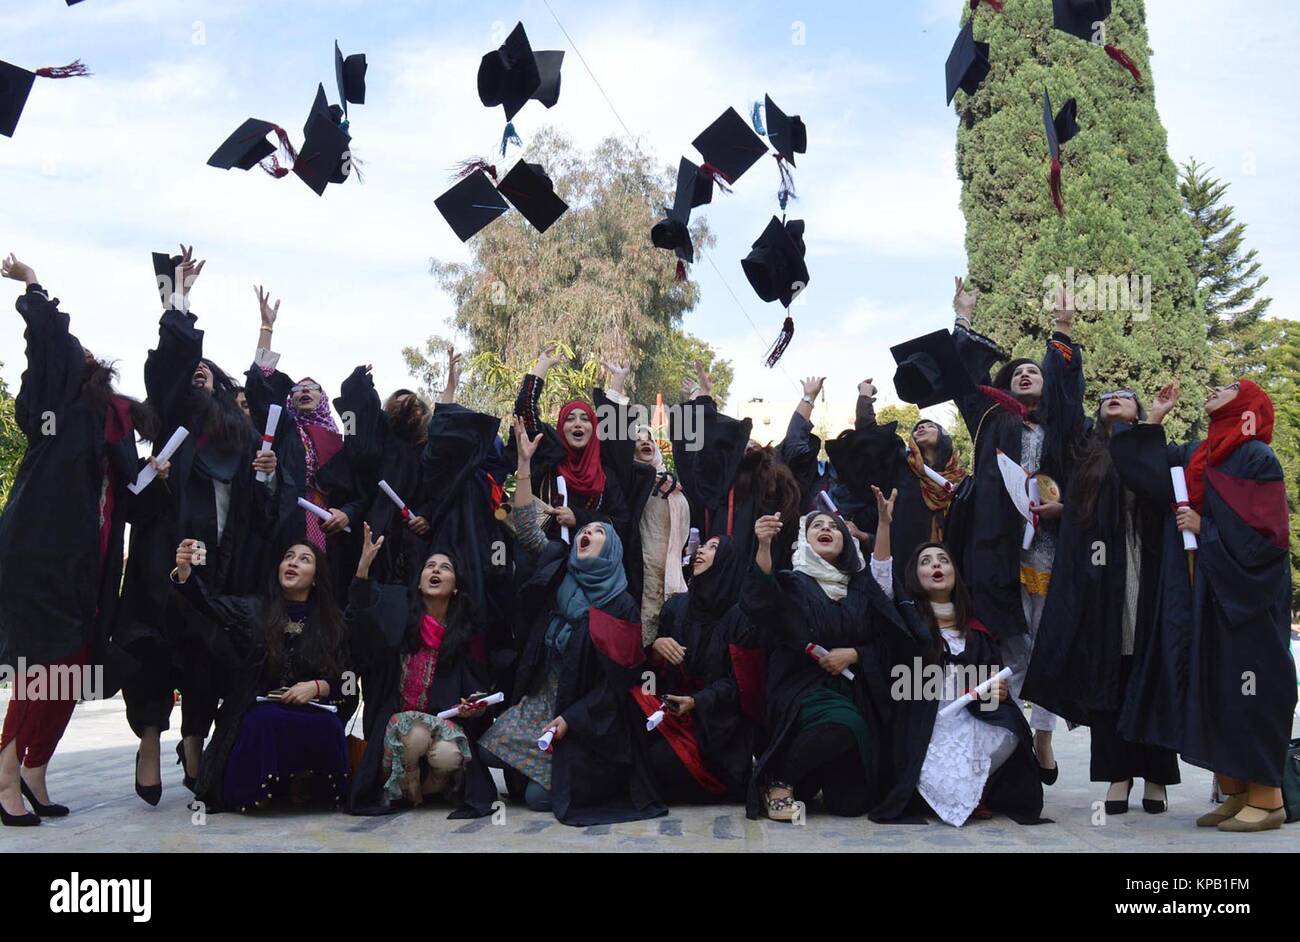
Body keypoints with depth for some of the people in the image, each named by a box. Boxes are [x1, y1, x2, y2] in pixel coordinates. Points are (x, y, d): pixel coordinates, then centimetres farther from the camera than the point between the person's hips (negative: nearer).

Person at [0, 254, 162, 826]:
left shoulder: (119, 424, 16)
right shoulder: (59, 403, 0)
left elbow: (130, 505, 15)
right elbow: (49, 338, -14)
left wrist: (152, 479, -3)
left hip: (85, 566, 6)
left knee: (75, 671, 6)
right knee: (50, 668, -8)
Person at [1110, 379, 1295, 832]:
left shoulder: (1256, 457, -7)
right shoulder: (1193, 455, 15)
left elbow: (1266, 529, -13)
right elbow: (1145, 472, 6)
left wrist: (1205, 529, -14)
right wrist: (1154, 420, 7)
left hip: (1243, 594, -7)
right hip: (1200, 597, 7)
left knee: (1244, 690, -6)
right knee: (1209, 691, 7)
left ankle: (1267, 798, 4)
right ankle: (1234, 795, 14)